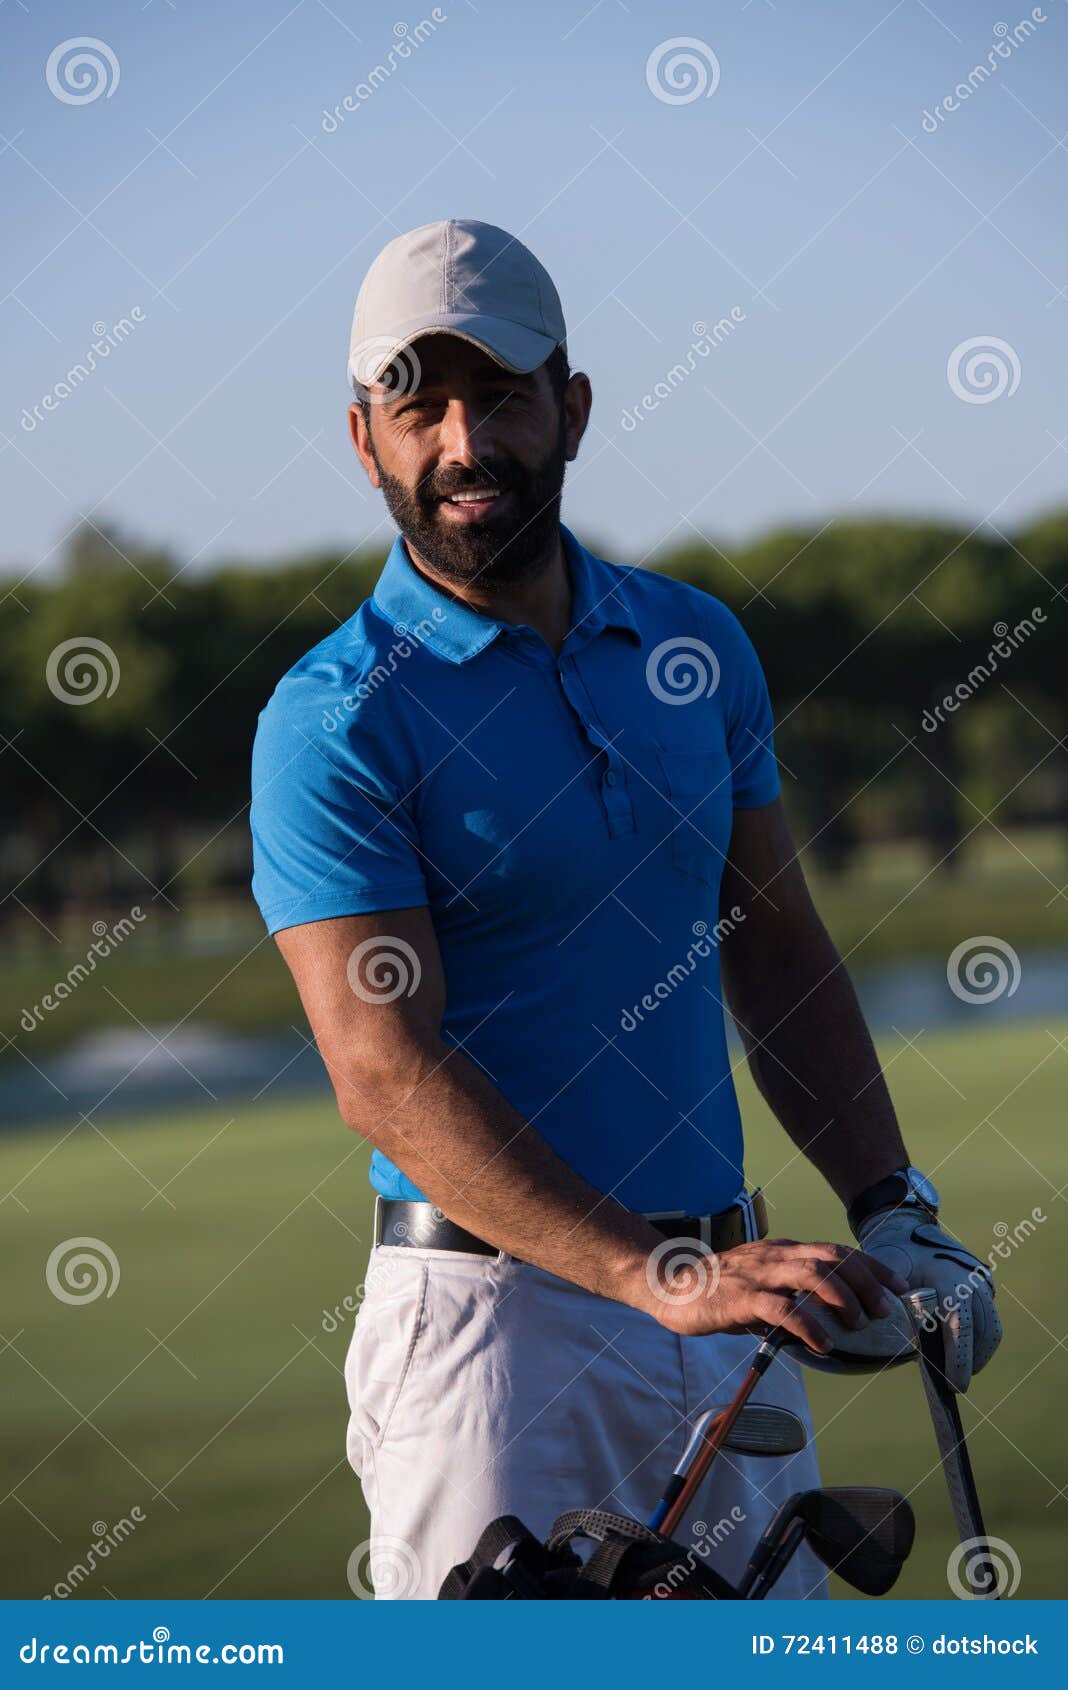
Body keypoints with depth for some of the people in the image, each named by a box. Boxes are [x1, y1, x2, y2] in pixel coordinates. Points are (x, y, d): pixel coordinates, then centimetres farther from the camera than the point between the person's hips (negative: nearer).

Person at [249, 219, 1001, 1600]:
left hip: (720, 1300, 6)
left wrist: (890, 1209, 6)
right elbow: (387, 1076, -17)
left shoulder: (697, 644, 11)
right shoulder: (335, 722, -9)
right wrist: (658, 1273, -26)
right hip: (496, 1316, -5)